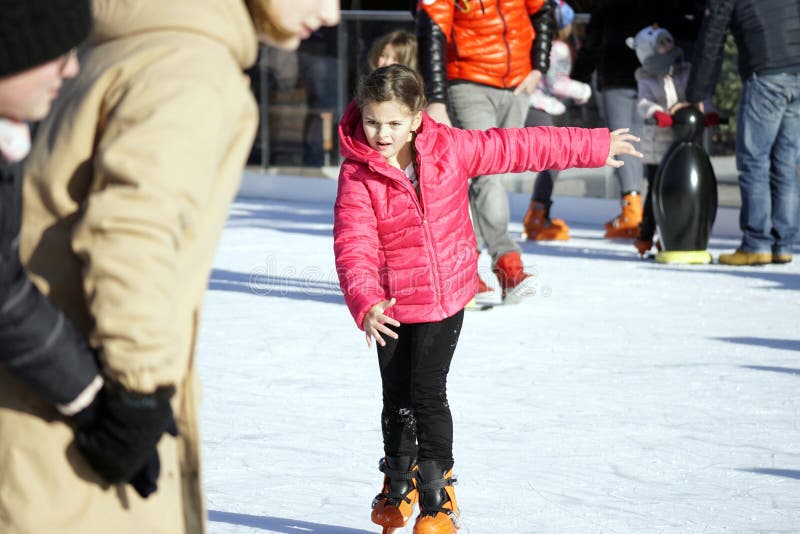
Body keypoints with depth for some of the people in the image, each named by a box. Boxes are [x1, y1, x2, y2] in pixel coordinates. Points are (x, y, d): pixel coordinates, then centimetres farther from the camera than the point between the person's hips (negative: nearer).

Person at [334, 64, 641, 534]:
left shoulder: (450, 148, -11)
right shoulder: (358, 176, -16)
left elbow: (521, 148, -3)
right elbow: (354, 247, -24)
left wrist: (596, 146, 3)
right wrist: (365, 305, -41)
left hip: (446, 296, -1)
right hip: (390, 305, 1)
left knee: (428, 392, -9)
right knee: (397, 398, 12)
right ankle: (399, 484, 37)